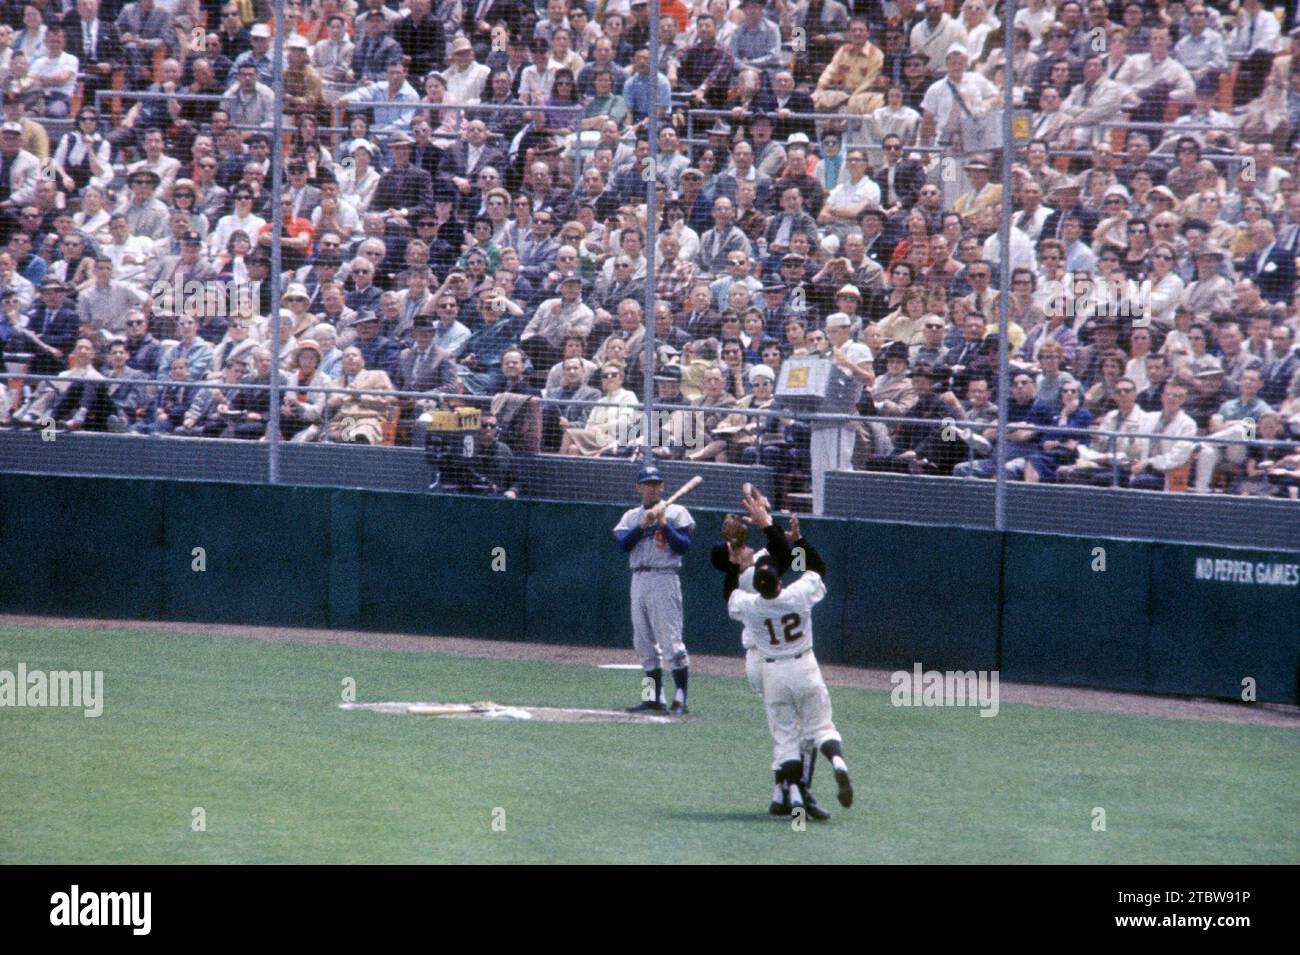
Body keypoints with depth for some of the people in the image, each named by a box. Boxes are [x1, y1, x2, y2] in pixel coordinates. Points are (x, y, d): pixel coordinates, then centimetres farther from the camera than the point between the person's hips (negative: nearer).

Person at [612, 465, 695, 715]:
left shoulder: (675, 513, 2)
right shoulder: (631, 516, 14)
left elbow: (684, 547, -7)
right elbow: (623, 543, -1)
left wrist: (663, 524, -14)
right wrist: (643, 525, -12)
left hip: (664, 580, -5)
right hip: (639, 580, 5)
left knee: (671, 641, -10)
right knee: (645, 643, 6)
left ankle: (681, 699, -9)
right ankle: (654, 698, 12)